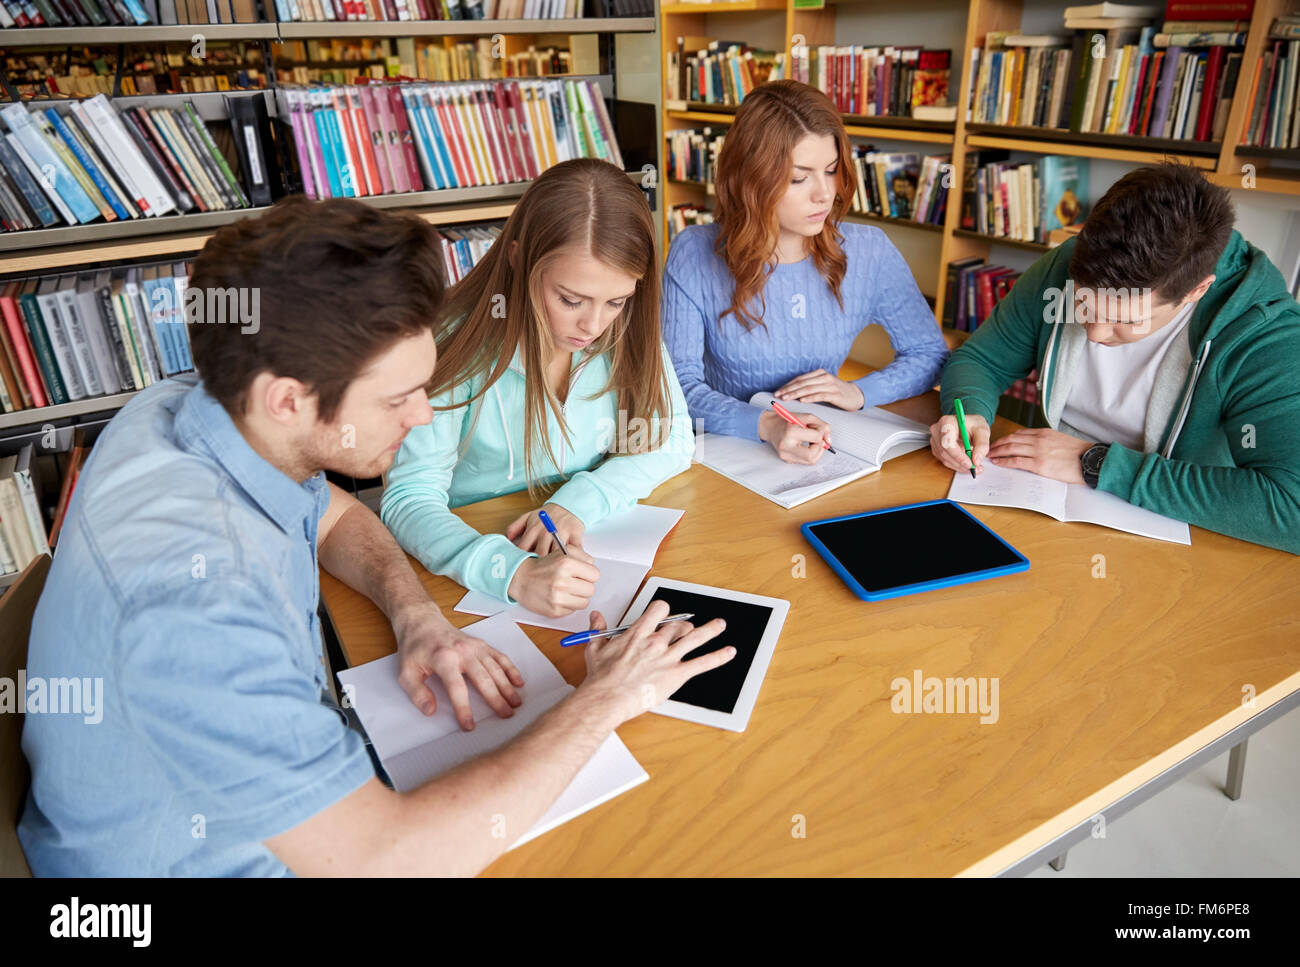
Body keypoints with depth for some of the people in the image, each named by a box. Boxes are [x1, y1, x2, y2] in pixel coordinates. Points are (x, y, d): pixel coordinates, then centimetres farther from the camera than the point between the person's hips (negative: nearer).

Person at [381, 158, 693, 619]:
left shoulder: (629, 330, -7)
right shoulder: (458, 345, -18)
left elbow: (674, 437, -1)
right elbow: (409, 499, -19)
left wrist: (579, 501, -19)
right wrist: (513, 574, -38)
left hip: (592, 554, 1)